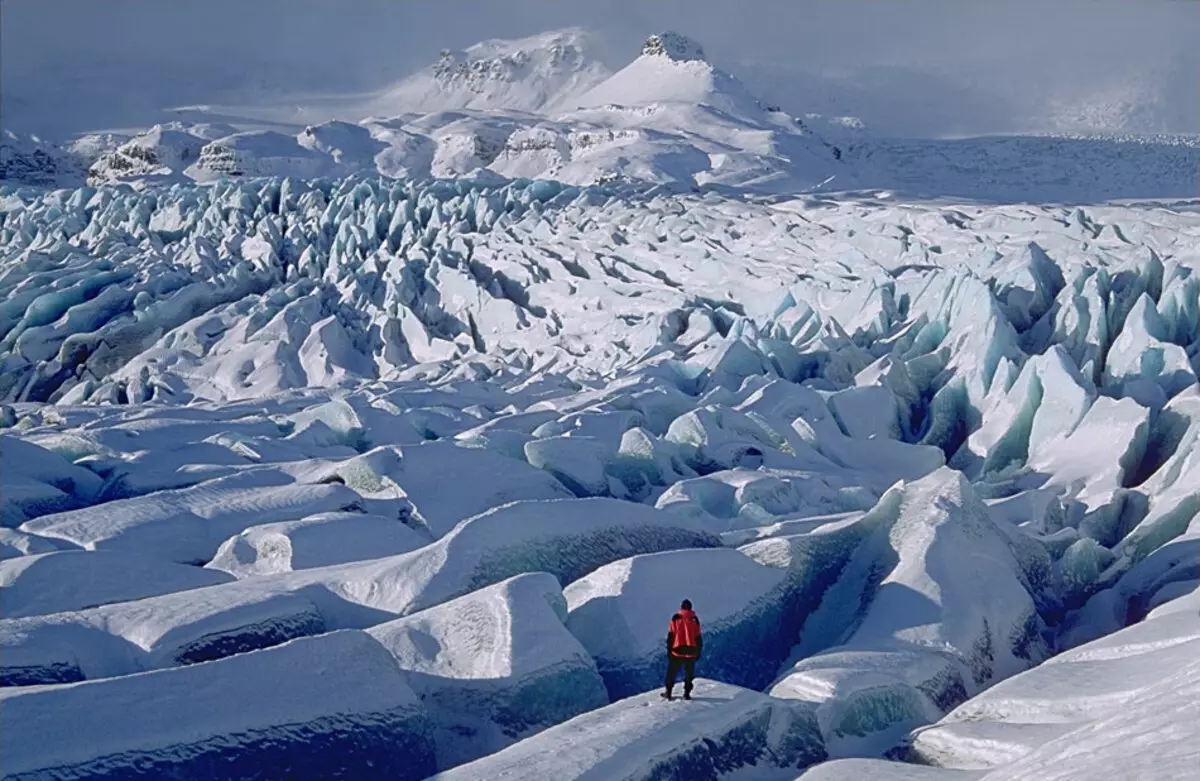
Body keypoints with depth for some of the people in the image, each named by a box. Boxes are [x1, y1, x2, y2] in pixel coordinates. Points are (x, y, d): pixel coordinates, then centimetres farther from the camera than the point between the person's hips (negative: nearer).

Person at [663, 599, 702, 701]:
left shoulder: (675, 618, -3)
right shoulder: (694, 620, 0)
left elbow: (671, 635, -2)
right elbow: (698, 637, 3)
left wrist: (669, 649, 4)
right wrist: (698, 651, 11)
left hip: (677, 651, -1)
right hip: (691, 651, 1)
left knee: (672, 673, 11)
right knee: (689, 674, 10)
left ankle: (668, 693, 13)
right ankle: (687, 693, 6)